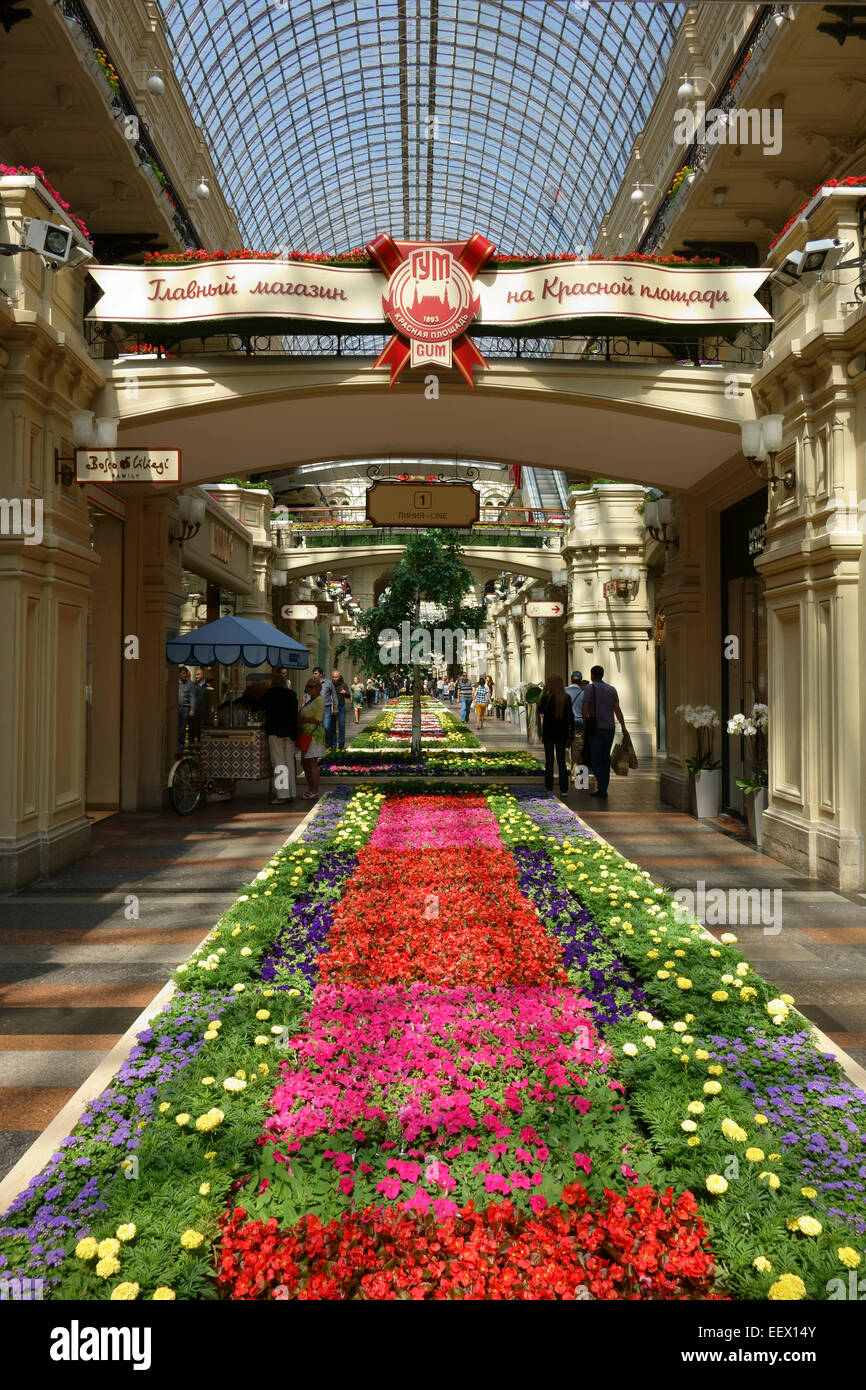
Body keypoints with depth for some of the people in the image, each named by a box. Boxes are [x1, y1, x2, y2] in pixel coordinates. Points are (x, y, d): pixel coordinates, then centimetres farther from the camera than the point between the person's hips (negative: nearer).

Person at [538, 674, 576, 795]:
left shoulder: (546, 696, -11)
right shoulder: (567, 698, -1)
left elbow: (540, 711, 2)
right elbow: (571, 716, 2)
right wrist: (571, 732, 8)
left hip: (549, 733, -3)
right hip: (562, 733, 3)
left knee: (549, 760, 6)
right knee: (562, 761, 7)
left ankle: (549, 788, 7)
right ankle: (563, 789, 4)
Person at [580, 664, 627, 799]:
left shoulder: (590, 688, -5)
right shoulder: (611, 689, 9)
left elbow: (584, 708, -11)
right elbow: (617, 709, 3)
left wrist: (585, 722, 5)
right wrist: (623, 726, 4)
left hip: (596, 728, -5)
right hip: (609, 728, 5)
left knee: (596, 759, -2)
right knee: (605, 758, 11)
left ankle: (601, 787, -12)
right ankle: (604, 788, 12)